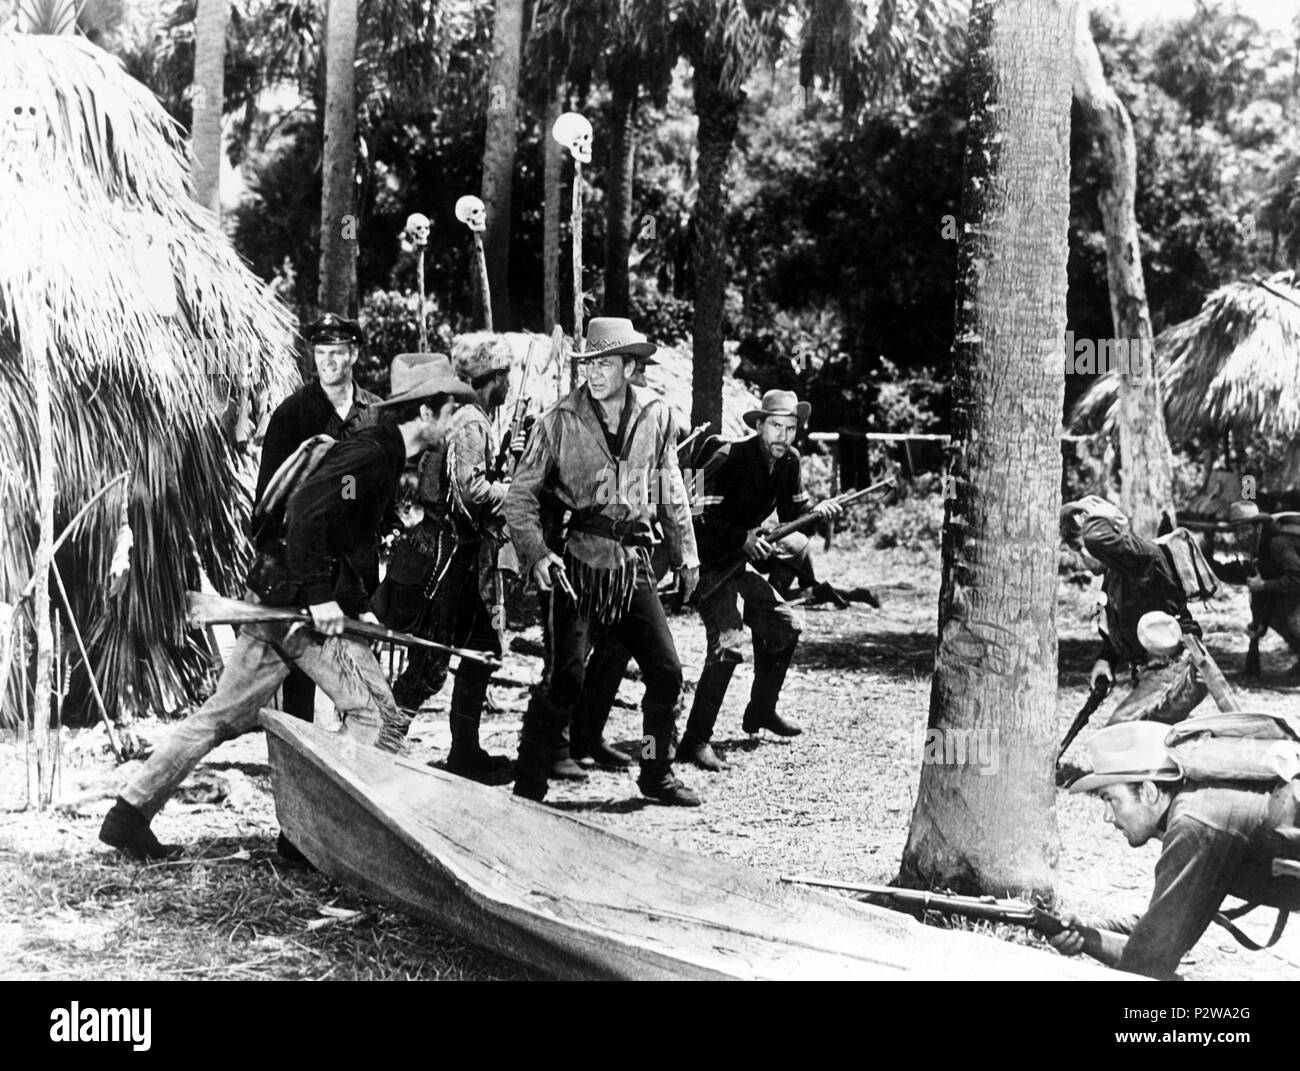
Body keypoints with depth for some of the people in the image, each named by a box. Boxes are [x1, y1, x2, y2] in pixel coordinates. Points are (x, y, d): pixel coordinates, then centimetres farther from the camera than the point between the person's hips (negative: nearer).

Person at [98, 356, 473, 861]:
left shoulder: (381, 453, 18)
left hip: (277, 596, 10)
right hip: (299, 599, -10)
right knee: (378, 715, -5)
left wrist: (359, 606, 19)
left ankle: (130, 814, 16)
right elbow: (307, 510, -26)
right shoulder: (369, 454, -14)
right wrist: (320, 595, -24)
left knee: (226, 714, 12)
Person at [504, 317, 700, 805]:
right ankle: (528, 787, 2)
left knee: (667, 672, 6)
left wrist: (684, 550, 18)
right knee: (566, 677, -9)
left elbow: (671, 490, 18)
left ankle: (656, 775, 24)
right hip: (577, 559, -4)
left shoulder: (655, 417, 5)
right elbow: (521, 494, -3)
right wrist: (535, 553, -17)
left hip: (632, 561, 4)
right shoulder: (559, 420, -5)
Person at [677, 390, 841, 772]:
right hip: (710, 564, -8)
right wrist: (743, 539, -37)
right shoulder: (728, 460, -23)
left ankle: (761, 711, 33)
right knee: (728, 643, -23)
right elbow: (700, 521, -27)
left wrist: (817, 510, -11)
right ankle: (695, 741, -21)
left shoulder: (789, 461, 0)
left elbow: (793, 511, 10)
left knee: (785, 626, 14)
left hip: (743, 561, 9)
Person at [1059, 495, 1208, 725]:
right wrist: (1104, 660, 7)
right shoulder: (1113, 575, 15)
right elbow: (1116, 632, 27)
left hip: (1176, 671, -11)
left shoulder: (1141, 555, -16)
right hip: (1152, 673, 11)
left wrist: (1093, 516, -15)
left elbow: (1096, 538, -37)